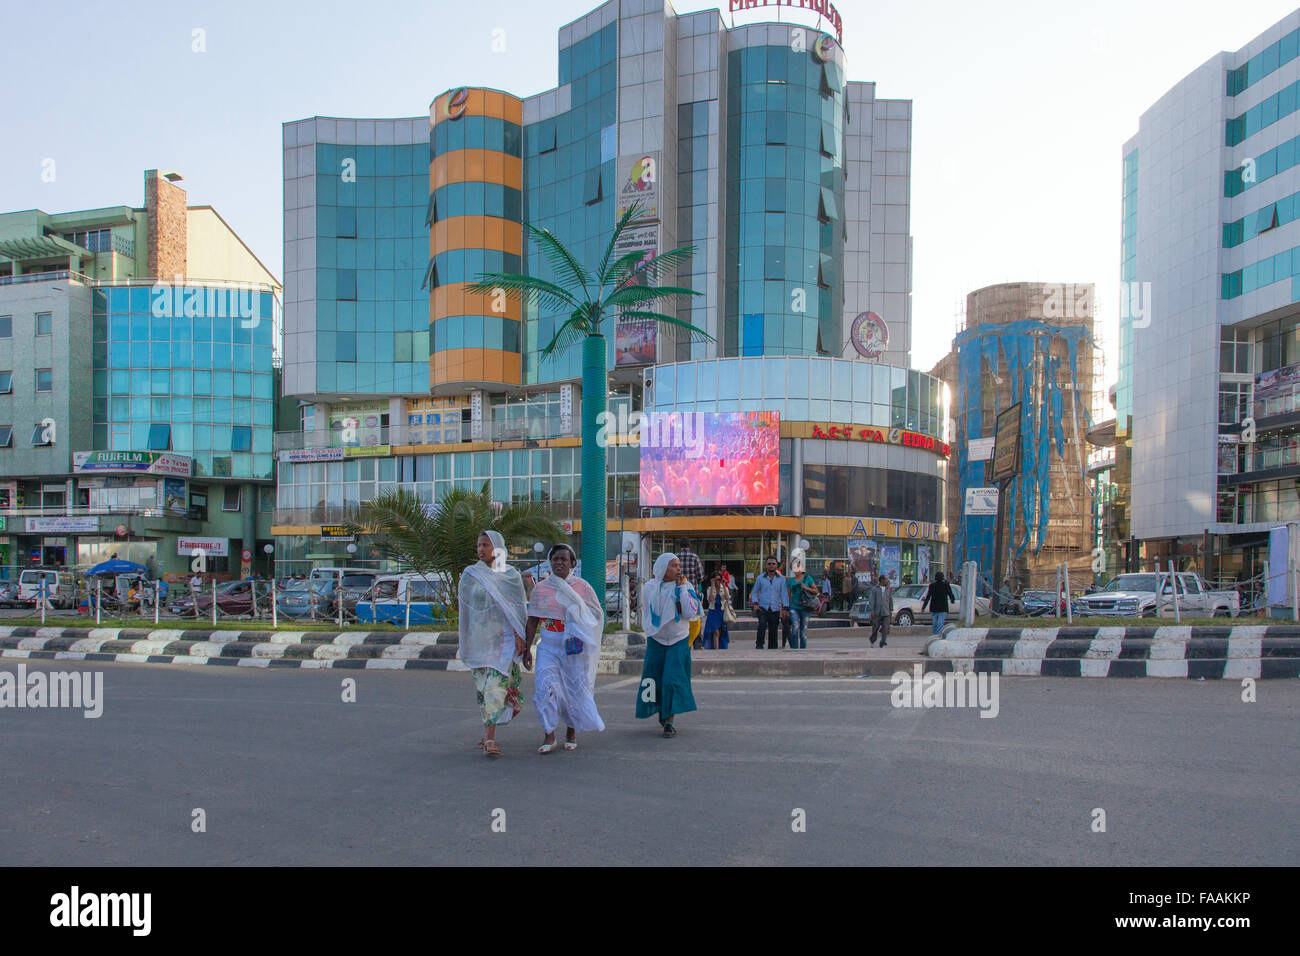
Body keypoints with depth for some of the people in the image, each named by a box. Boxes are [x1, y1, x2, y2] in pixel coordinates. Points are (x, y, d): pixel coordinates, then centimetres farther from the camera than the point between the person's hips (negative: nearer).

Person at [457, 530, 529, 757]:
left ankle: (490, 738, -11)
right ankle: (488, 733, 20)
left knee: (496, 685, -12)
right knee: (482, 687, 7)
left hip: (503, 638, -2)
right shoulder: (470, 575, 6)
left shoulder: (511, 576, 3)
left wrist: (520, 637, -9)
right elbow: (465, 610, 10)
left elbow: (516, 609, 1)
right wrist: (463, 644, 9)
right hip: (478, 638, 2)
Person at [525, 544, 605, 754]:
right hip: (549, 647, 1)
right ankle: (549, 736, -2)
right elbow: (533, 620, 7)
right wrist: (526, 647, 2)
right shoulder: (541, 588, 5)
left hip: (574, 647, 0)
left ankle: (571, 732, 27)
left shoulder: (582, 587, 1)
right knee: (546, 687, -12)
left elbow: (597, 614, 4)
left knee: (576, 688, 6)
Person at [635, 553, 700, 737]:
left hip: (678, 640, -2)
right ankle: (661, 713, 31)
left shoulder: (685, 586, -6)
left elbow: (690, 613, -18)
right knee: (655, 679, 7)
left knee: (673, 679, -11)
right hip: (656, 640, 2)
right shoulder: (649, 587, -1)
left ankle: (669, 722, -6)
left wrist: (681, 588, -17)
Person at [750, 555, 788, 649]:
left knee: (773, 630, 4)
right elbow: (755, 591, 12)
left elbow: (784, 594, 2)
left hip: (775, 609, 1)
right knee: (762, 625, -22)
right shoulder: (761, 578, 7)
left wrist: (786, 608, -7)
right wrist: (755, 603, -4)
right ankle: (759, 645, -18)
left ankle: (772, 648, 14)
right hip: (763, 608, -1)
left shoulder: (781, 579, 7)